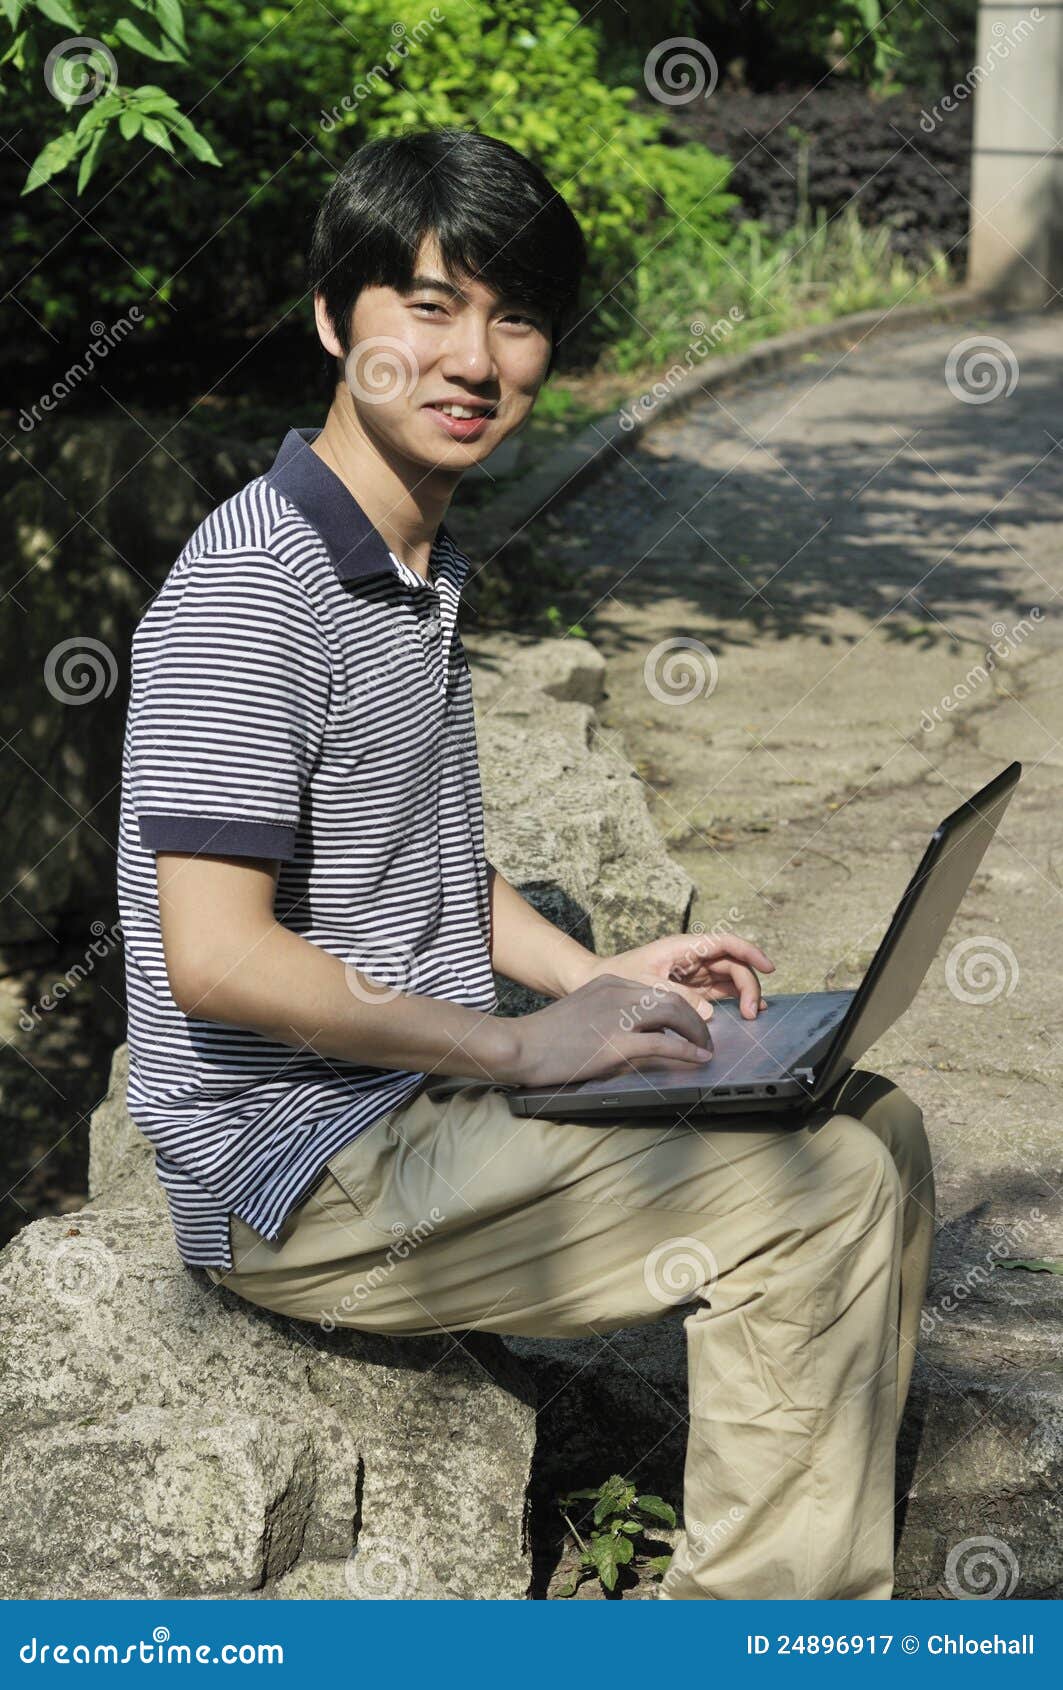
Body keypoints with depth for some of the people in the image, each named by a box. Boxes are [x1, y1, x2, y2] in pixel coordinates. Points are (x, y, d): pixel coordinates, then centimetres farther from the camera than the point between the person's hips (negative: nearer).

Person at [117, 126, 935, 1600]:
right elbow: (216, 957, -24)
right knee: (816, 1192, -18)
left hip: (424, 1105, 10)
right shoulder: (251, 585, -18)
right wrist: (521, 1045, -19)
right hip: (297, 1178, -10)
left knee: (873, 1127, 6)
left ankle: (833, 1590, 14)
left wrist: (602, 976, 7)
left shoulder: (428, 564, 13)